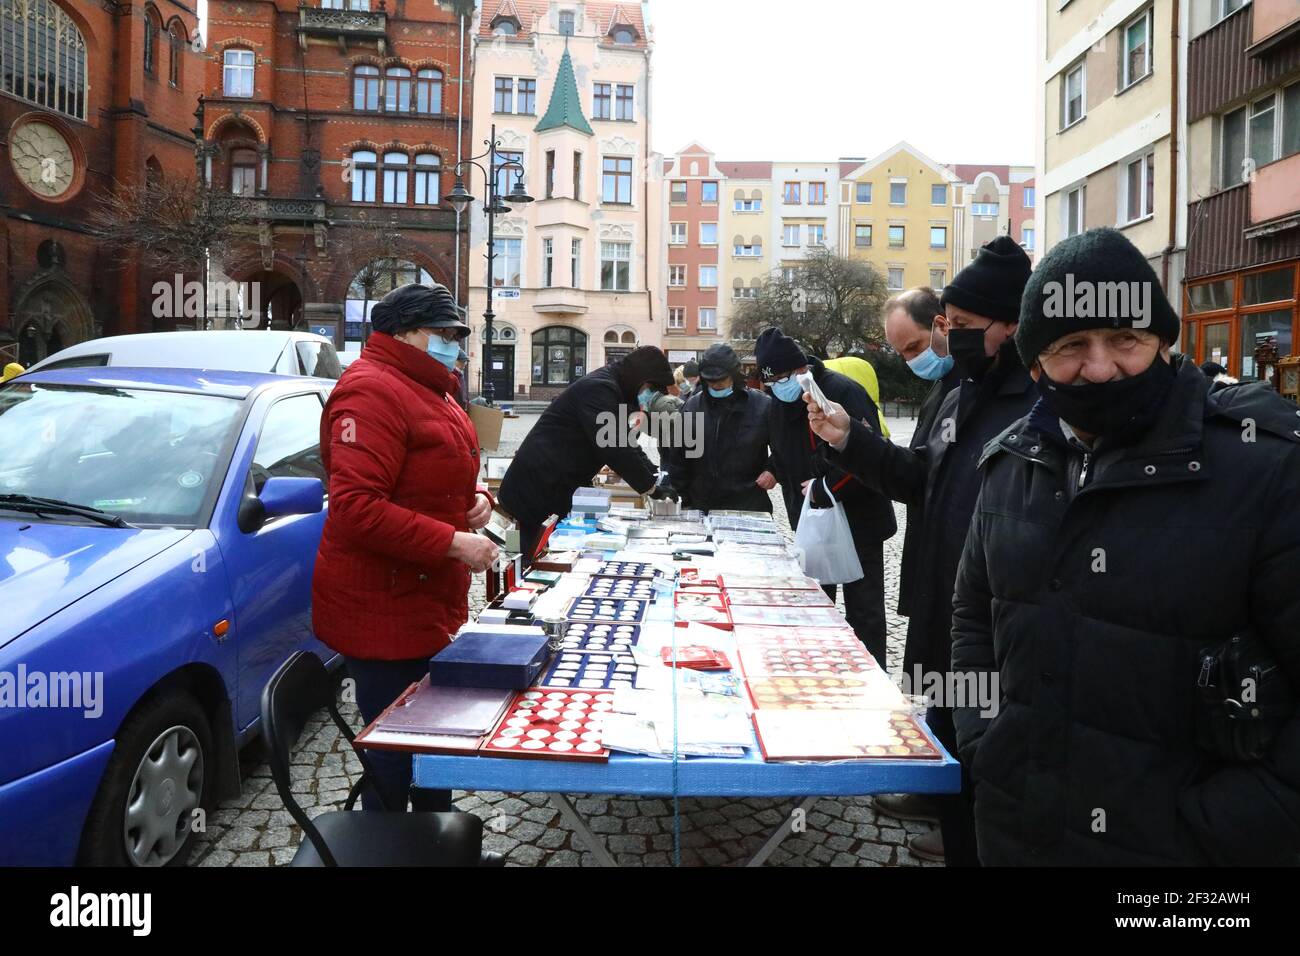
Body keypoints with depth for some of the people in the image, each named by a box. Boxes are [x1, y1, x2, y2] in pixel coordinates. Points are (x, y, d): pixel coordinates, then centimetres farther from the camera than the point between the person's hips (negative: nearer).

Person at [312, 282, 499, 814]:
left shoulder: (428, 390, 16)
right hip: (386, 614, -10)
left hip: (432, 605, 10)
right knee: (395, 757, 3)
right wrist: (453, 542, -25)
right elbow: (355, 507, -27)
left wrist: (475, 499, 6)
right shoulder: (373, 391, -17)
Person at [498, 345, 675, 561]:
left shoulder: (608, 389, 16)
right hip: (535, 493, -10)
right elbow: (614, 449, -23)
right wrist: (649, 486, -12)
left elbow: (625, 444, 20)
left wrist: (656, 479, 11)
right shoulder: (598, 389, -18)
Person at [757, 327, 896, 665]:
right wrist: (798, 517, 7)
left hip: (858, 521, -7)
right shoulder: (778, 406, 7)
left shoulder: (844, 392, -18)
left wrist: (824, 488, -20)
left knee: (863, 611, 2)